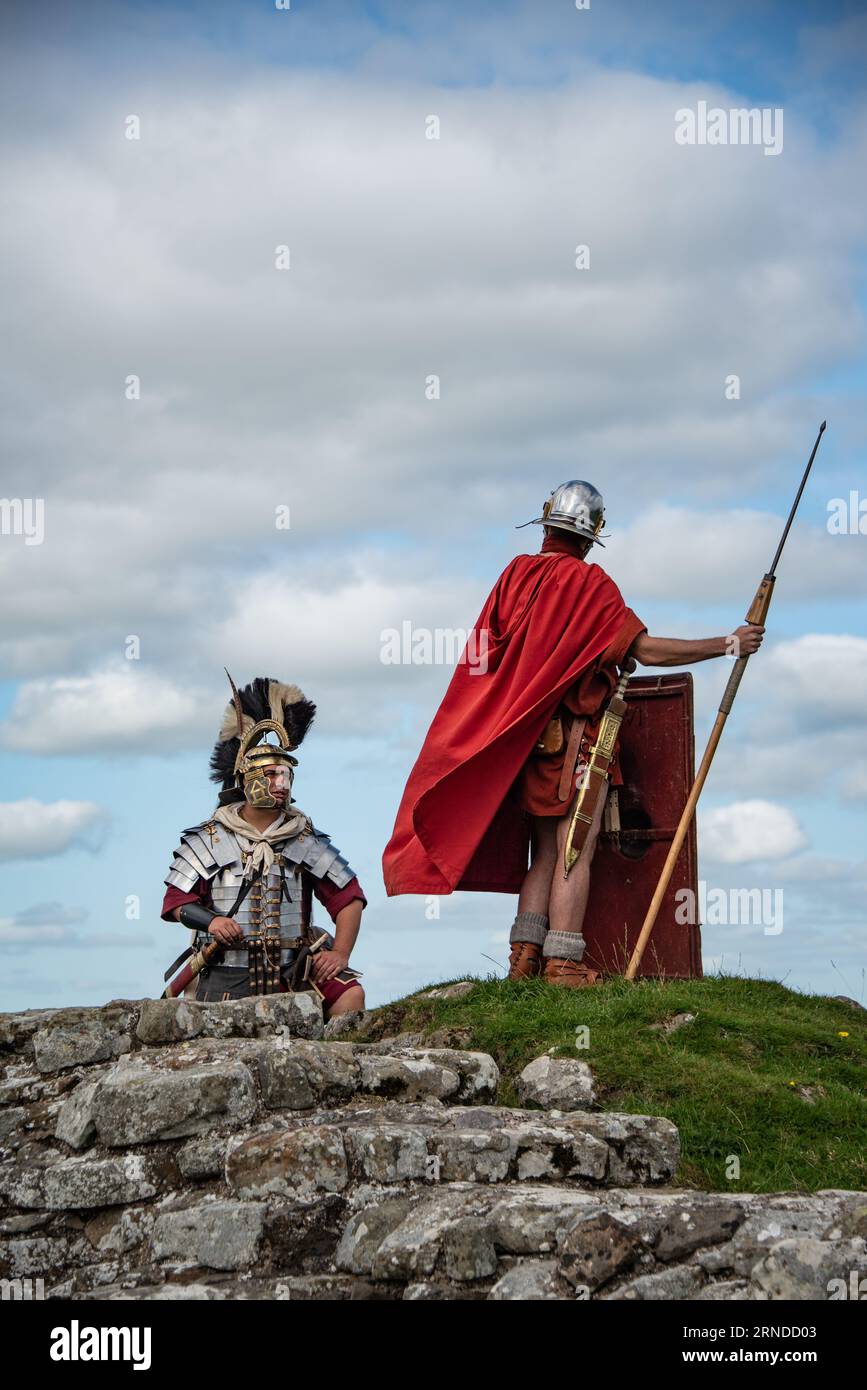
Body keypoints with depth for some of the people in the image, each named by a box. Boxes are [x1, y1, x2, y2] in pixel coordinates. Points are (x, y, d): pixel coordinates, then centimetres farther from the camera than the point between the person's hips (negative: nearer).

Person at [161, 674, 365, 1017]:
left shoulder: (306, 840, 12)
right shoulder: (209, 840, 8)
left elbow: (349, 897, 12)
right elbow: (176, 901, 6)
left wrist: (339, 954, -1)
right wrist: (210, 920, -15)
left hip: (291, 974, 2)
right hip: (227, 978, -1)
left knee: (350, 994, -22)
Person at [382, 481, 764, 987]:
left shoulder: (516, 573, 6)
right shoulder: (589, 583, -12)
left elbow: (490, 648, 10)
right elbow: (646, 649, -17)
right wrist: (729, 645, -13)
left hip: (527, 733, 6)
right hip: (575, 734, -6)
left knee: (544, 851, 13)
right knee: (575, 850, -4)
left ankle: (524, 956, 12)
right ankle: (563, 964, -6)